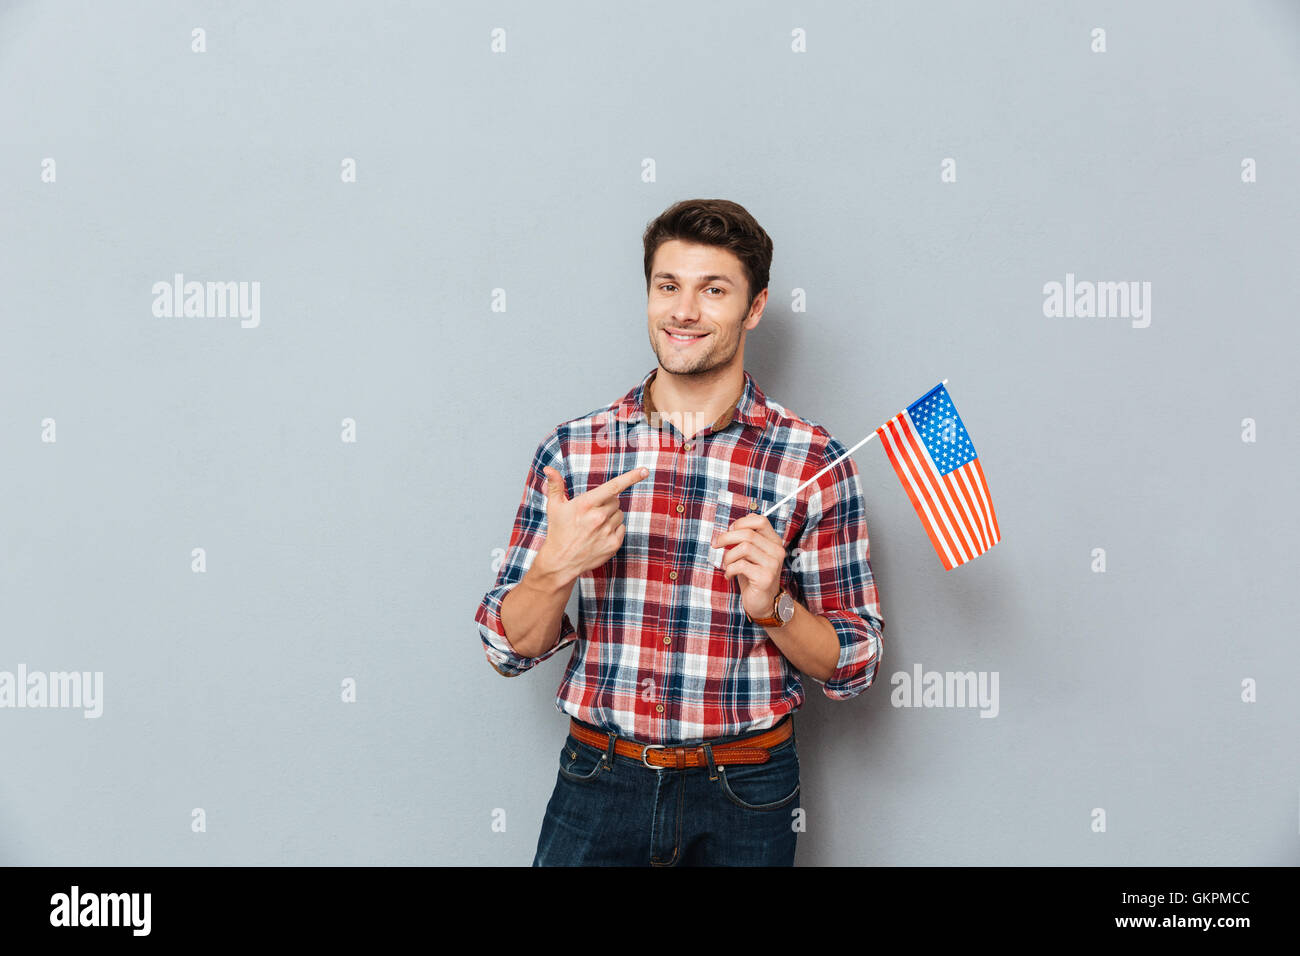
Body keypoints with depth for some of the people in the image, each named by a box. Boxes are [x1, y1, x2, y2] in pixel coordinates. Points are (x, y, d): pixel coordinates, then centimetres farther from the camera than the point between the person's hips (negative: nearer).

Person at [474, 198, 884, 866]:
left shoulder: (813, 461, -6)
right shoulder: (570, 449, -1)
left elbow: (852, 667, -2)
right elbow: (510, 649, 0)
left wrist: (771, 605, -20)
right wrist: (556, 566, -19)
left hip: (744, 796, -1)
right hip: (596, 781, 1)